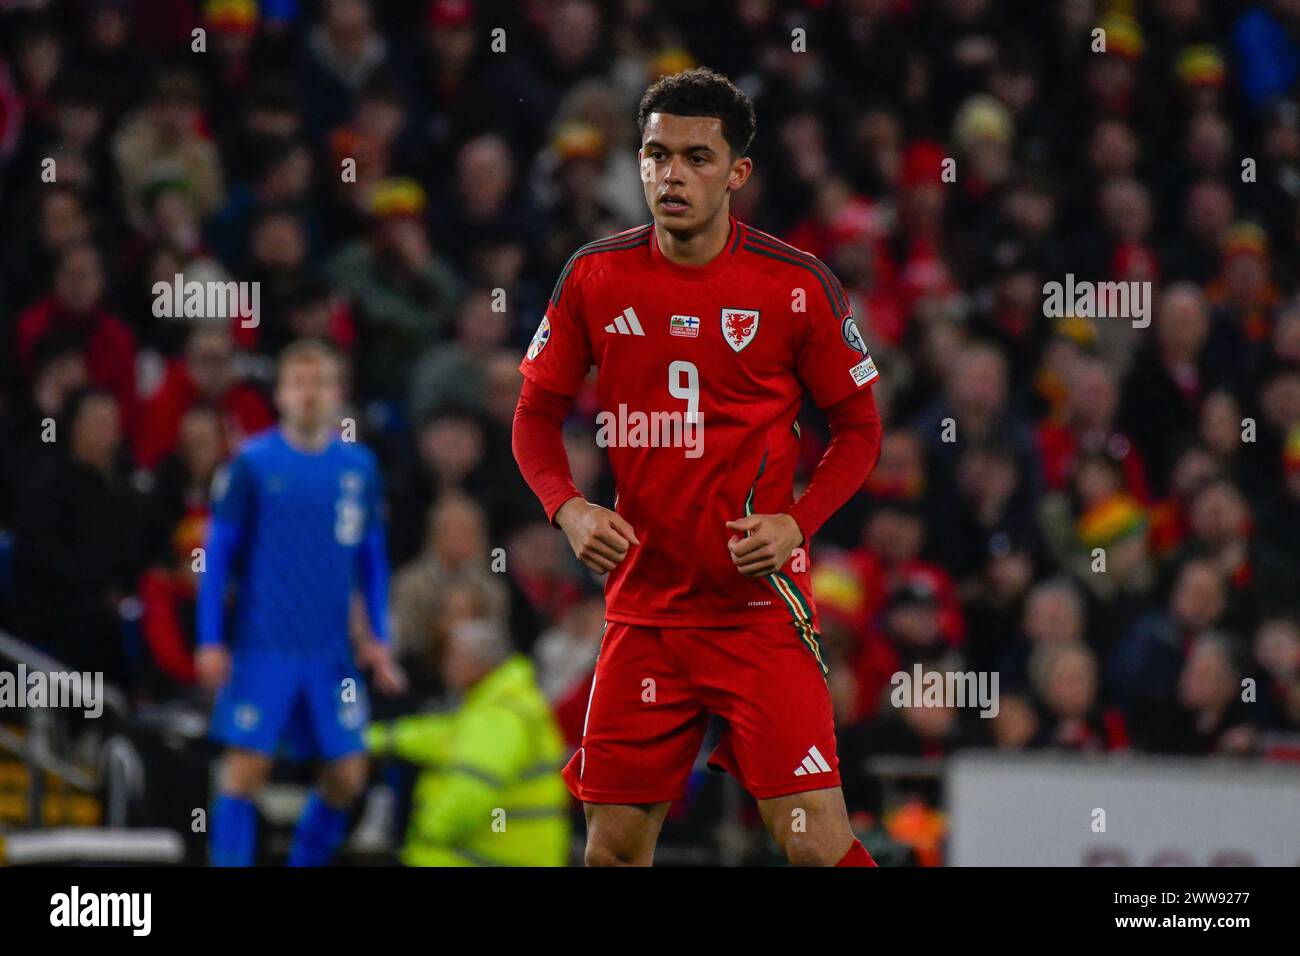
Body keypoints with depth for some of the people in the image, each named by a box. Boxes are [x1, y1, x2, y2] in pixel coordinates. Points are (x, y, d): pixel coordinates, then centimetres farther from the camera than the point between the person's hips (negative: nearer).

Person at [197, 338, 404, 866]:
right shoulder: (253, 463, -3)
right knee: (246, 766, -9)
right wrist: (210, 641, -5)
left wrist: (378, 637, 8)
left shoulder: (359, 467, 7)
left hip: (331, 653, 4)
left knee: (348, 774, 2)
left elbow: (372, 558, 15)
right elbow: (217, 556, 0)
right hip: (263, 646, -4)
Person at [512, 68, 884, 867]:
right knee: (615, 846, 3)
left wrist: (796, 522, -11)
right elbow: (537, 413, 12)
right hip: (642, 608, 3)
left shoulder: (799, 287, -5)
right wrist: (569, 509, -7)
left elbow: (859, 428, 5)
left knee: (814, 843, -13)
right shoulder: (596, 276, 2)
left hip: (760, 604, -3)